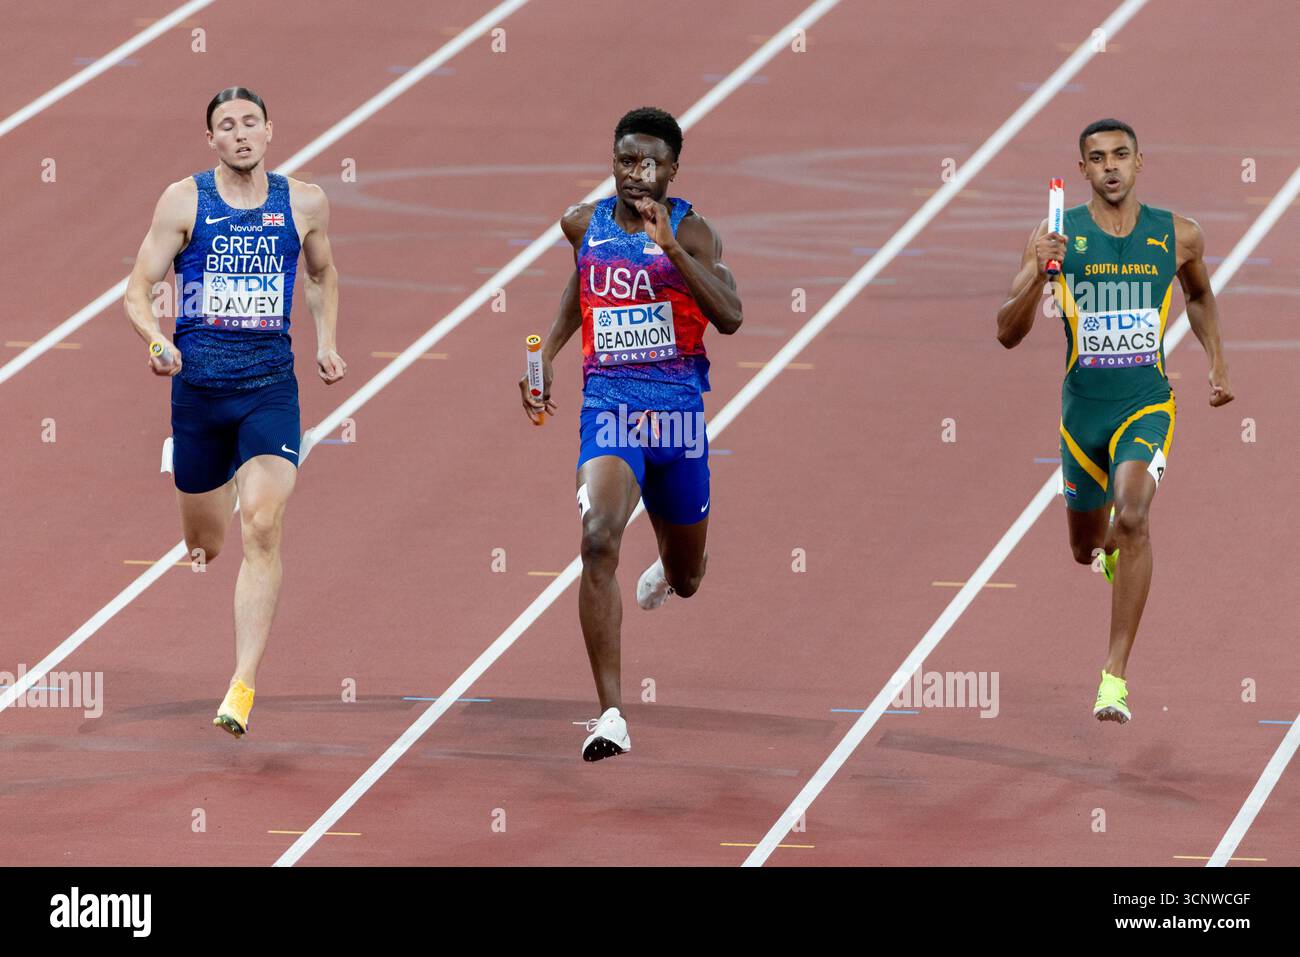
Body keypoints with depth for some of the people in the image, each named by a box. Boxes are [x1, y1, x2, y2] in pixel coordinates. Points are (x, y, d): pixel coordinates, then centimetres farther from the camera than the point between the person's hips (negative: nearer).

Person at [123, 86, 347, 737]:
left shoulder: (304, 203, 5)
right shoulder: (184, 201, -1)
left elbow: (323, 273, 25)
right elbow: (138, 290, -2)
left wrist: (326, 343, 10)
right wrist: (156, 340, -22)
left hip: (271, 384, 0)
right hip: (197, 385, 0)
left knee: (262, 526, -19)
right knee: (204, 548, 9)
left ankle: (244, 685, -22)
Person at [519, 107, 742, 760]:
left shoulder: (691, 231, -7)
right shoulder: (584, 223, 3)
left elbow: (730, 317, -20)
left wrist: (669, 246, -27)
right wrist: (545, 356, 18)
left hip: (679, 410, 0)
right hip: (609, 406, 0)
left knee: (686, 578, 18)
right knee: (599, 542, -26)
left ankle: (667, 570, 61)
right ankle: (610, 715, -28)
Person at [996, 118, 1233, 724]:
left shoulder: (1178, 236, -1)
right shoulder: (1057, 235, -6)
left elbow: (1199, 294, 23)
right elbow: (1008, 334, -9)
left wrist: (1216, 361, 13)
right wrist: (1038, 275, -26)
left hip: (1147, 405, -2)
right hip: (1083, 408, 2)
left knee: (1133, 515, -28)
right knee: (1087, 550, 16)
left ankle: (1116, 675, -26)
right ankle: (1114, 549, 59)